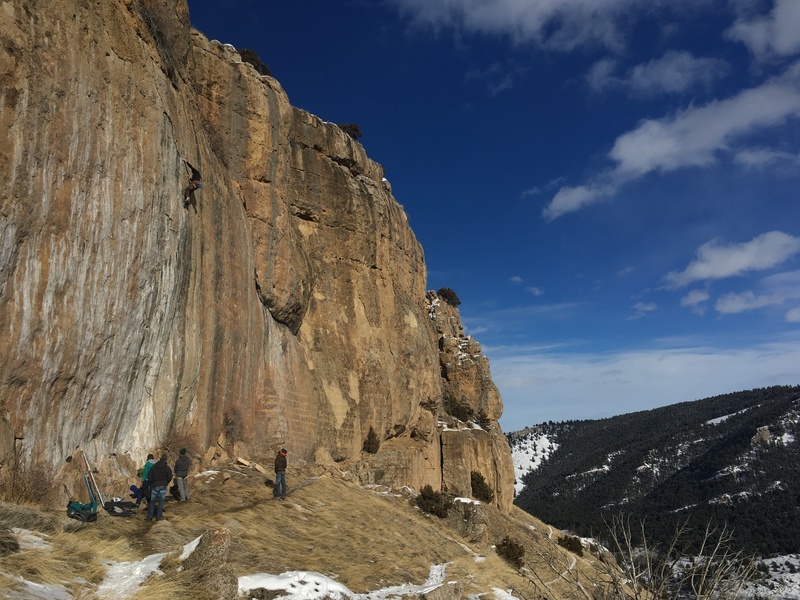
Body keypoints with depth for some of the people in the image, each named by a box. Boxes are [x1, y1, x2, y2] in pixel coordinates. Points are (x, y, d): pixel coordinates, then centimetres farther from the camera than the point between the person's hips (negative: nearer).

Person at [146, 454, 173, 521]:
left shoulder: (153, 467, 2)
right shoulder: (167, 468, -4)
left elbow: (149, 477, 0)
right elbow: (170, 477, -5)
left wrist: (152, 483, 15)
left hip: (154, 486, 2)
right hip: (163, 486, -2)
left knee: (152, 501, 10)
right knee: (161, 501, 4)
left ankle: (149, 517, 11)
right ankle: (159, 516, 4)